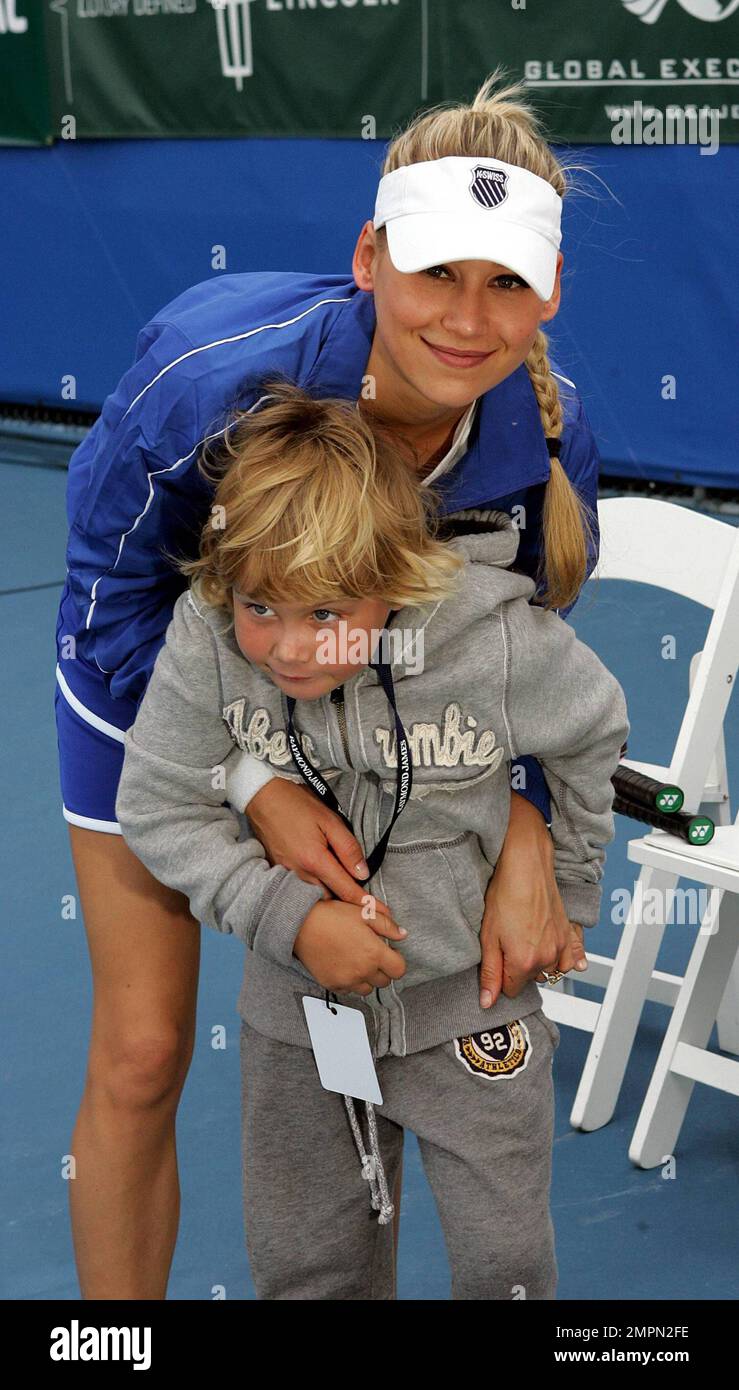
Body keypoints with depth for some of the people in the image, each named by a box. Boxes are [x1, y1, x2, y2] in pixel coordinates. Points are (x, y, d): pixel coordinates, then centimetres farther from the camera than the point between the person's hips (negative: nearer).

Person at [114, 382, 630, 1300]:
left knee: (505, 1258, 11)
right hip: (296, 1002, 2)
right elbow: (159, 809, -14)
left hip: (470, 996, -1)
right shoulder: (206, 638, -23)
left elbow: (592, 733, -4)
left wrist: (562, 892, 6)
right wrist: (292, 916, -24)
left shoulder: (497, 642, -25)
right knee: (300, 1261, 18)